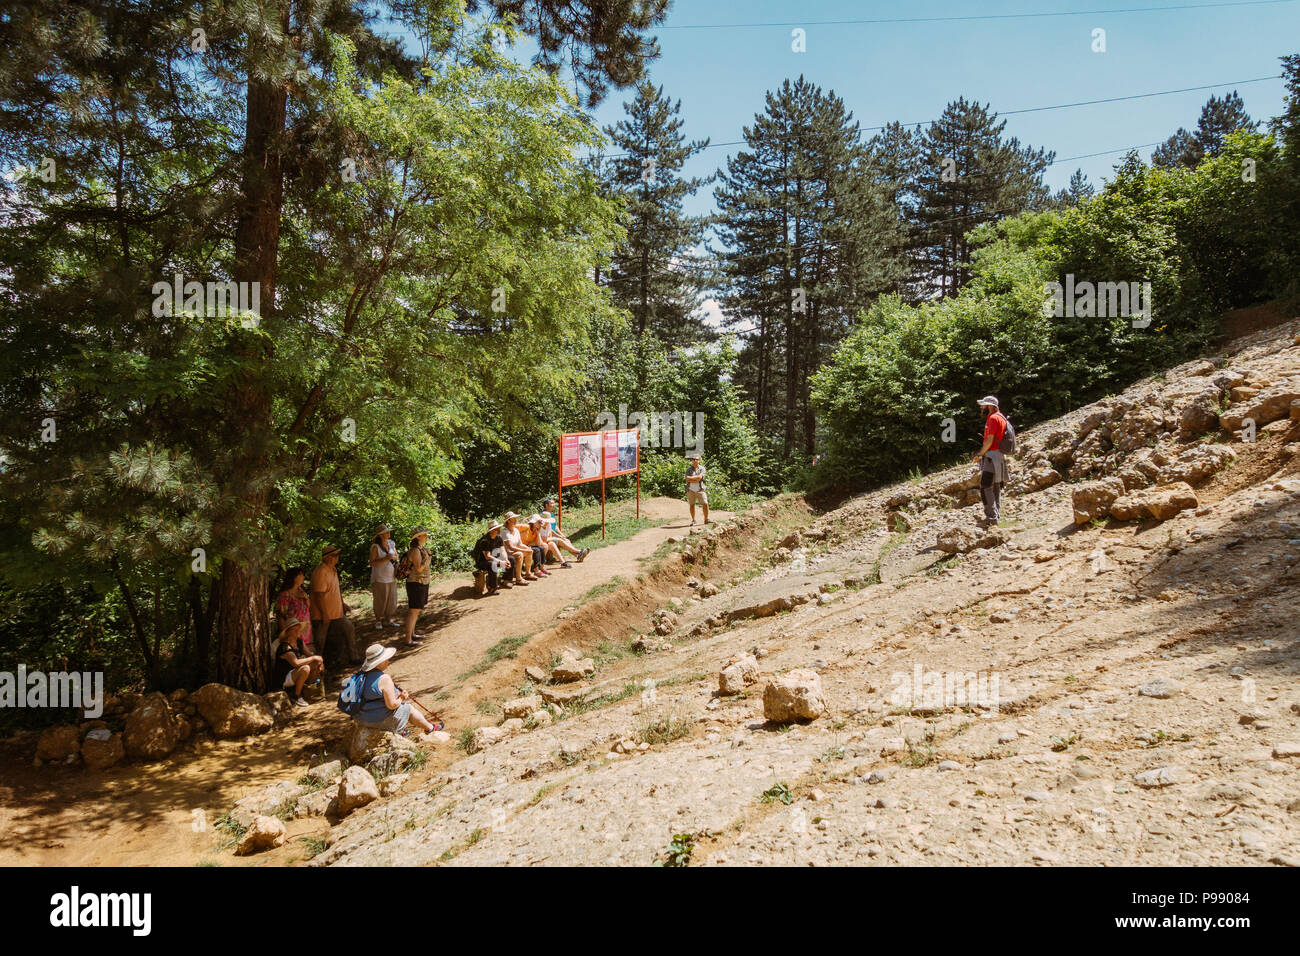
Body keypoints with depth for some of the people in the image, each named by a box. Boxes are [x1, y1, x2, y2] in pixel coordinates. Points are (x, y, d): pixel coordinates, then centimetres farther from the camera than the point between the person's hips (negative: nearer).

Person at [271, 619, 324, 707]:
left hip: (295, 674, 8)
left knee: (319, 665, -5)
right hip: (283, 679, -8)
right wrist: (313, 658, -27)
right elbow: (296, 663, -36)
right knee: (305, 668, -33)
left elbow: (308, 655, 9)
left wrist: (319, 661, -12)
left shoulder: (299, 641, 4)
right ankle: (297, 695, -13)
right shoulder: (285, 647, -22)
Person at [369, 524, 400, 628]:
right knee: (380, 601, 0)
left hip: (391, 577, 6)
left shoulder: (391, 544, 5)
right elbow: (372, 563, -15)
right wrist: (385, 559, -22)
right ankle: (378, 621, 15)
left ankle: (389, 620, 19)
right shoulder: (375, 547, -12)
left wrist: (393, 557, -4)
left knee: (392, 600, 7)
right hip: (380, 579, -6)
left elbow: (396, 556, 19)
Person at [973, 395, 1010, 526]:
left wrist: (980, 454, -9)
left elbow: (989, 440, -18)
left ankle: (991, 517, -14)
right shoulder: (1001, 417, 19)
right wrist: (983, 455, 16)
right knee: (996, 487, 14)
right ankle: (997, 515, 18)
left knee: (985, 487, -12)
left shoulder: (993, 418, -13)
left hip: (992, 456, -11)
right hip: (999, 456, 11)